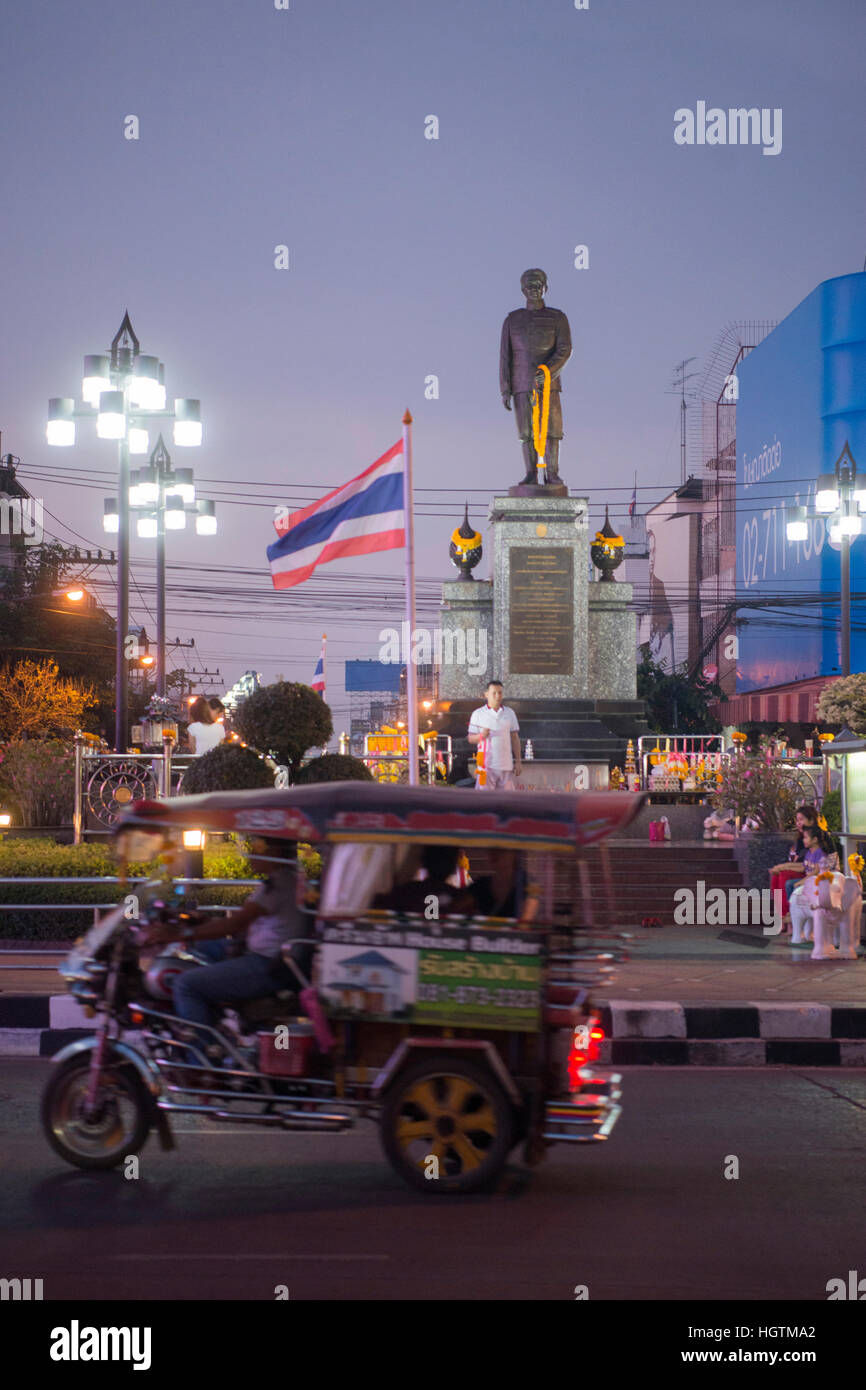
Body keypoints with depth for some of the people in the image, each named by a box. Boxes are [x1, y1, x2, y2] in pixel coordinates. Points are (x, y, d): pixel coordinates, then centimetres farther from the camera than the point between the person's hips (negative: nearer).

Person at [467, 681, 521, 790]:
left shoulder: (510, 713, 12)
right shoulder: (478, 714, 4)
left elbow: (515, 738, 13)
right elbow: (471, 738, 4)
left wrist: (518, 761, 8)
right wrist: (481, 736, -18)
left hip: (506, 764, 3)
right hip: (486, 764, -3)